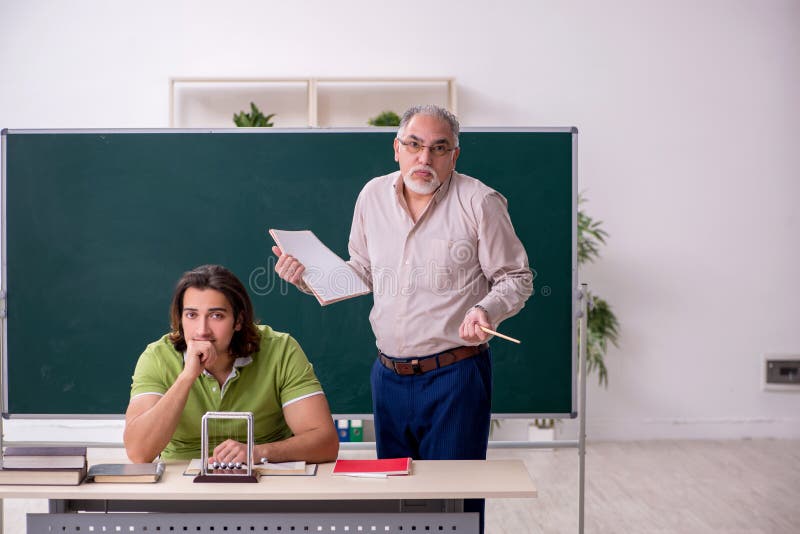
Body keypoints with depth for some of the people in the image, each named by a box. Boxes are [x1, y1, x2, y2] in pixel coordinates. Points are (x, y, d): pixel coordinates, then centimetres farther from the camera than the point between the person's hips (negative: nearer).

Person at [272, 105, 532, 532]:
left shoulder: (479, 202, -8)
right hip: (388, 375, 5)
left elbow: (516, 278, -3)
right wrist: (307, 275, 3)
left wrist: (486, 311, -23)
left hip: (454, 373, -5)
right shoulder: (373, 196, 6)